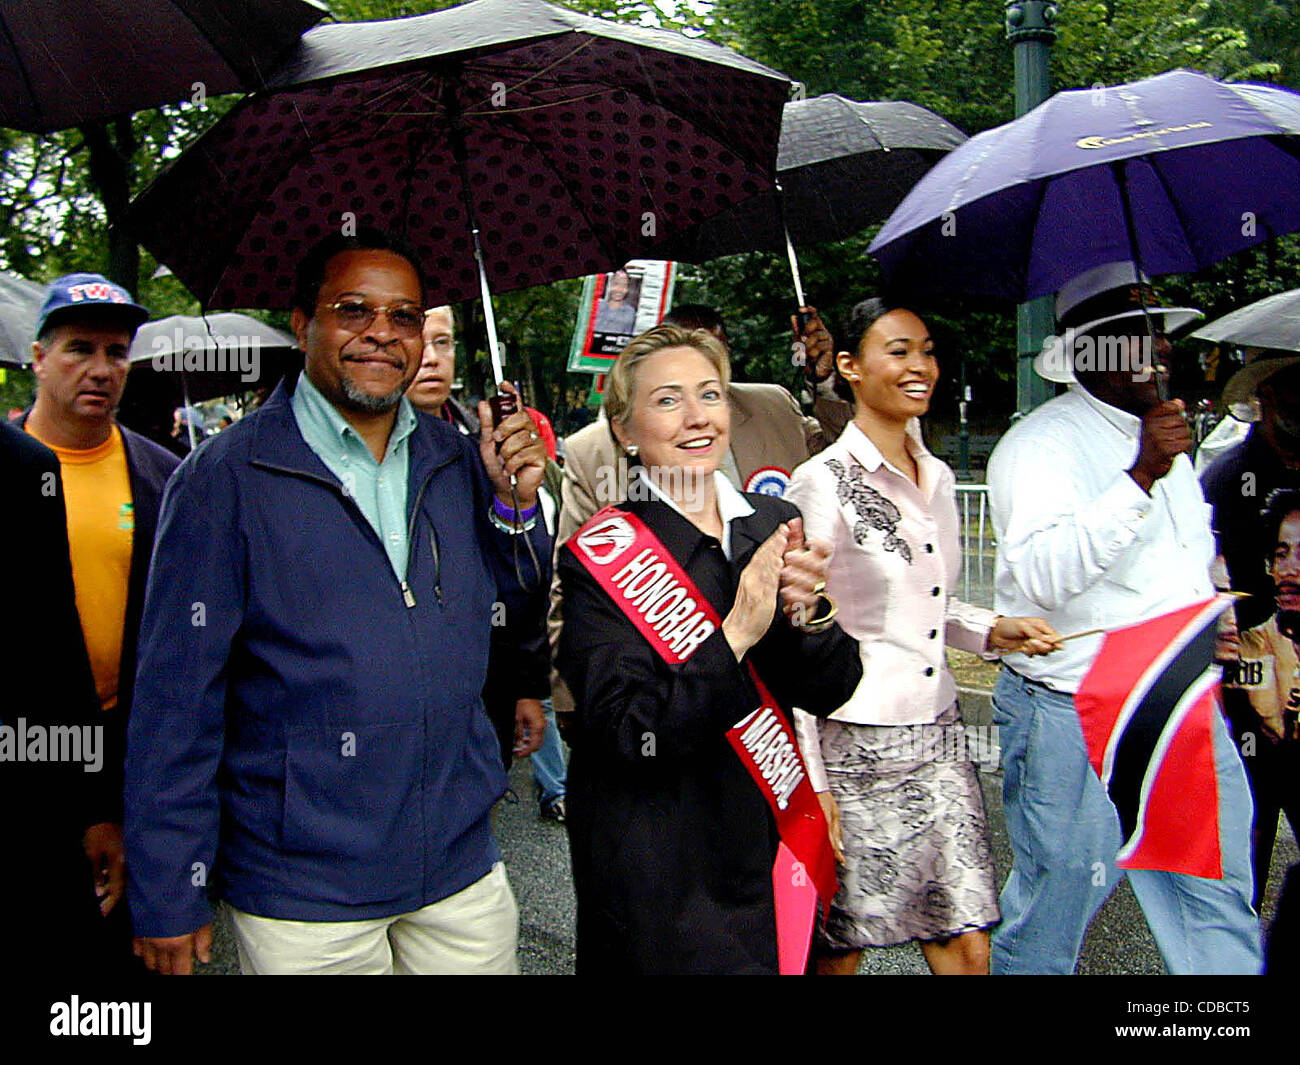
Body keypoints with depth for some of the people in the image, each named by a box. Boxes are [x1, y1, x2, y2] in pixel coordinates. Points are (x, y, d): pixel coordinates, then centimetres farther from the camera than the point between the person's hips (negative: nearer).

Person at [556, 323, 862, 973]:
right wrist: (736, 634, -29)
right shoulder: (601, 554, -15)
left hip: (769, 845, 6)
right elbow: (628, 737, -22)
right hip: (658, 866, -5)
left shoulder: (772, 523, 0)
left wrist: (807, 613, -21)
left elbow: (829, 693, -1)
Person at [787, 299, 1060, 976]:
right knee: (839, 951, 9)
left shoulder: (937, 478, 10)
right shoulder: (821, 482, -12)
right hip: (853, 743, -6)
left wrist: (992, 630, 2)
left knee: (966, 947, 7)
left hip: (937, 736, 6)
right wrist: (810, 781, -14)